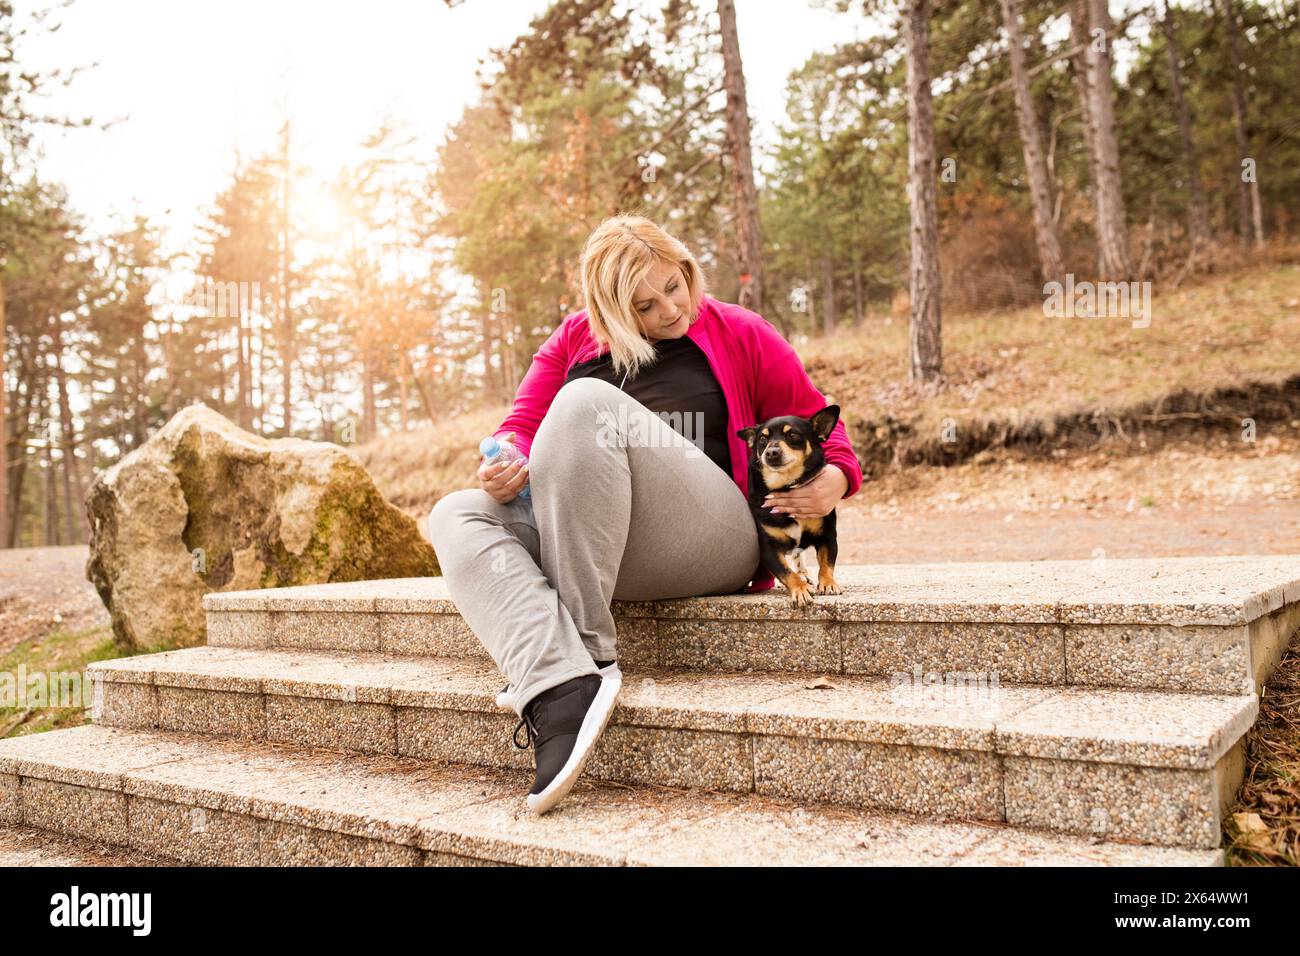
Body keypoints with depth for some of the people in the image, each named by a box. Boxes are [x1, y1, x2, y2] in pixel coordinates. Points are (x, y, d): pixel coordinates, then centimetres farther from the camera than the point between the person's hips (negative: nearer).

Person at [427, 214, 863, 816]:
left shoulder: (738, 334, 14)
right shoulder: (574, 341, 20)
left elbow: (813, 422, 15)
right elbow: (522, 424, 17)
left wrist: (833, 479, -8)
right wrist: (505, 463, -8)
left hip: (713, 536, -4)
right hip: (600, 549, 5)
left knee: (586, 401, -26)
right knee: (456, 515, -16)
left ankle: (586, 647, -28)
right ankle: (561, 684, -39)